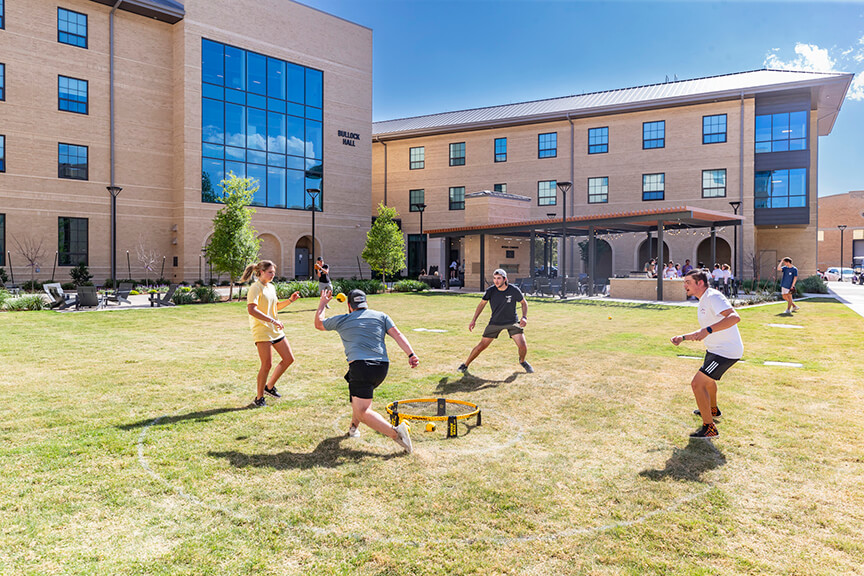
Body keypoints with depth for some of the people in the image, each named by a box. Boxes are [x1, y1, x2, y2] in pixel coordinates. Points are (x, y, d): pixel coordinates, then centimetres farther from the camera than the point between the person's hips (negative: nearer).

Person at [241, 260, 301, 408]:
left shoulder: (271, 287, 15)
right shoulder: (255, 288, -11)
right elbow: (251, 310, -24)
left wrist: (289, 300, 13)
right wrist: (271, 320, -27)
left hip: (276, 330, 9)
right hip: (262, 331, -9)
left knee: (289, 359, 8)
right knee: (267, 364, -9)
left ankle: (269, 386, 23)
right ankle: (259, 398, 7)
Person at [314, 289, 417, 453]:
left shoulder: (341, 320, 13)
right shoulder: (381, 316, 16)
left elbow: (318, 323, 30)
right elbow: (397, 334, 5)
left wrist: (322, 304, 44)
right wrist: (411, 354, -1)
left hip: (360, 366, -5)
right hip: (382, 367, 5)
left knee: (363, 411, -9)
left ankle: (395, 432, -27)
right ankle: (354, 427, 36)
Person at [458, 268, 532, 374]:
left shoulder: (514, 290, -18)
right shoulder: (491, 290, -15)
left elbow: (524, 302, 0)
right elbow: (482, 304, 1)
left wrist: (524, 317, -15)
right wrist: (474, 320, -3)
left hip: (512, 322, 0)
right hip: (495, 323, 1)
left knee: (522, 346, -13)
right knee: (481, 346, -3)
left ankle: (522, 361, 22)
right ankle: (465, 365, 17)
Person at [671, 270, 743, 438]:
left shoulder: (713, 297, -21)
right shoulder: (703, 301, 12)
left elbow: (734, 317, -37)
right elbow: (703, 332, 23)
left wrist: (708, 330, -44)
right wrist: (683, 338, 16)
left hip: (726, 351, -11)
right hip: (715, 349, 11)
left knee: (697, 383, -14)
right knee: (707, 378, 32)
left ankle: (709, 428, -4)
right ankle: (713, 410, 58)